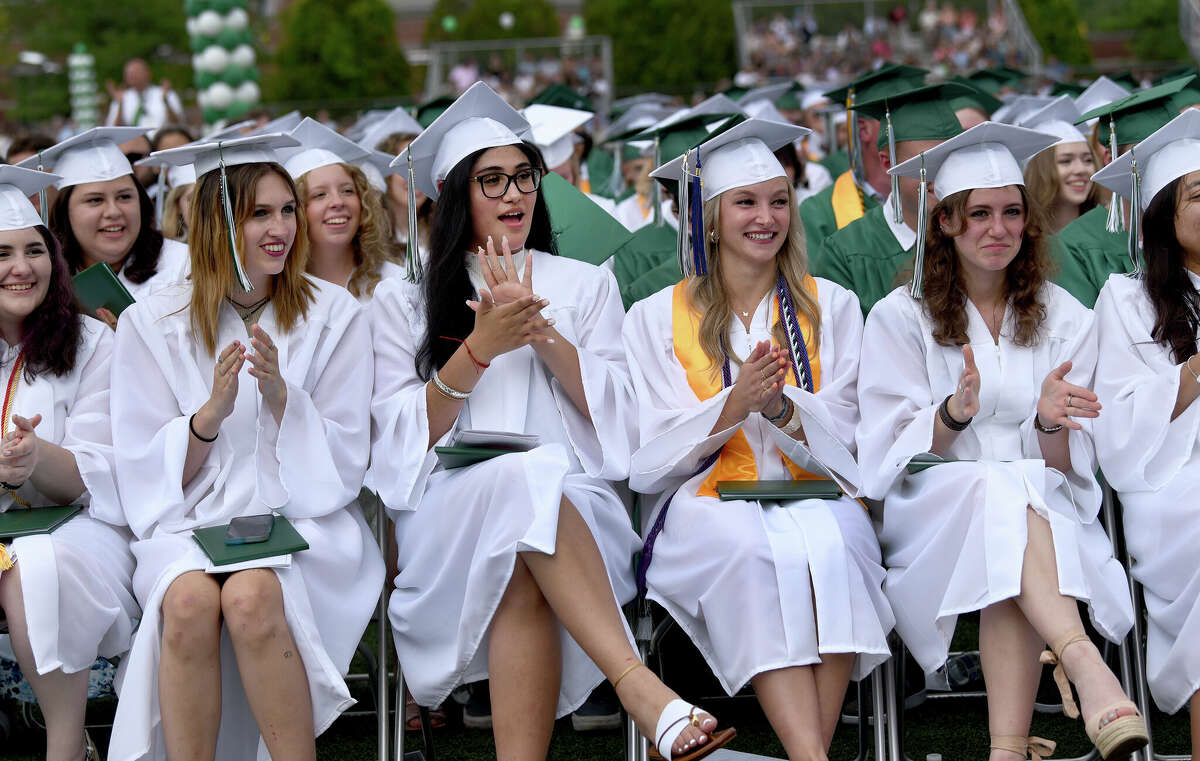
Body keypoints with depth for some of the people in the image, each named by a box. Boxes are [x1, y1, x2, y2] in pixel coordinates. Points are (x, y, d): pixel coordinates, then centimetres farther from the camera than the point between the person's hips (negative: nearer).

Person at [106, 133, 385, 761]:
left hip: (302, 521, -1)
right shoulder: (151, 324, 4)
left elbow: (342, 464, 1)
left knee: (252, 597, -33)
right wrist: (212, 411, -16)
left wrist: (280, 395, -16)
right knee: (189, 602, -33)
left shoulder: (335, 316, 4)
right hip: (190, 523, 1)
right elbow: (148, 475, 2)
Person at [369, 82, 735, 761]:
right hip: (451, 516, -2)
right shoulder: (402, 302, 18)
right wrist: (481, 347, -8)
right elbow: (402, 436, 4)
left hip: (576, 510, 2)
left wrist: (542, 331, -6)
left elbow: (616, 413, 8)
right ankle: (641, 688, -54)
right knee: (527, 476, -39)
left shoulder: (586, 285, 21)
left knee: (522, 580, -38)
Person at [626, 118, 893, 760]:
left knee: (828, 541, -35)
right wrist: (732, 406, -15)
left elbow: (843, 440, 7)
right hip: (707, 506, -1)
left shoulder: (830, 308, 16)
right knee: (752, 548, -36)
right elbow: (648, 462, 3)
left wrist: (783, 408, -15)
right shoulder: (657, 319, 12)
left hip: (814, 496, 1)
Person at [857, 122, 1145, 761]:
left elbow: (1073, 467, 5)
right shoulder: (901, 317, 9)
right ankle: (1080, 661, -58)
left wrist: (1050, 424, -18)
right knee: (998, 487, -36)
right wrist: (952, 414, -22)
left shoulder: (1064, 319, 12)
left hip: (1045, 506, 1)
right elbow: (895, 457, -1)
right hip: (932, 512, -1)